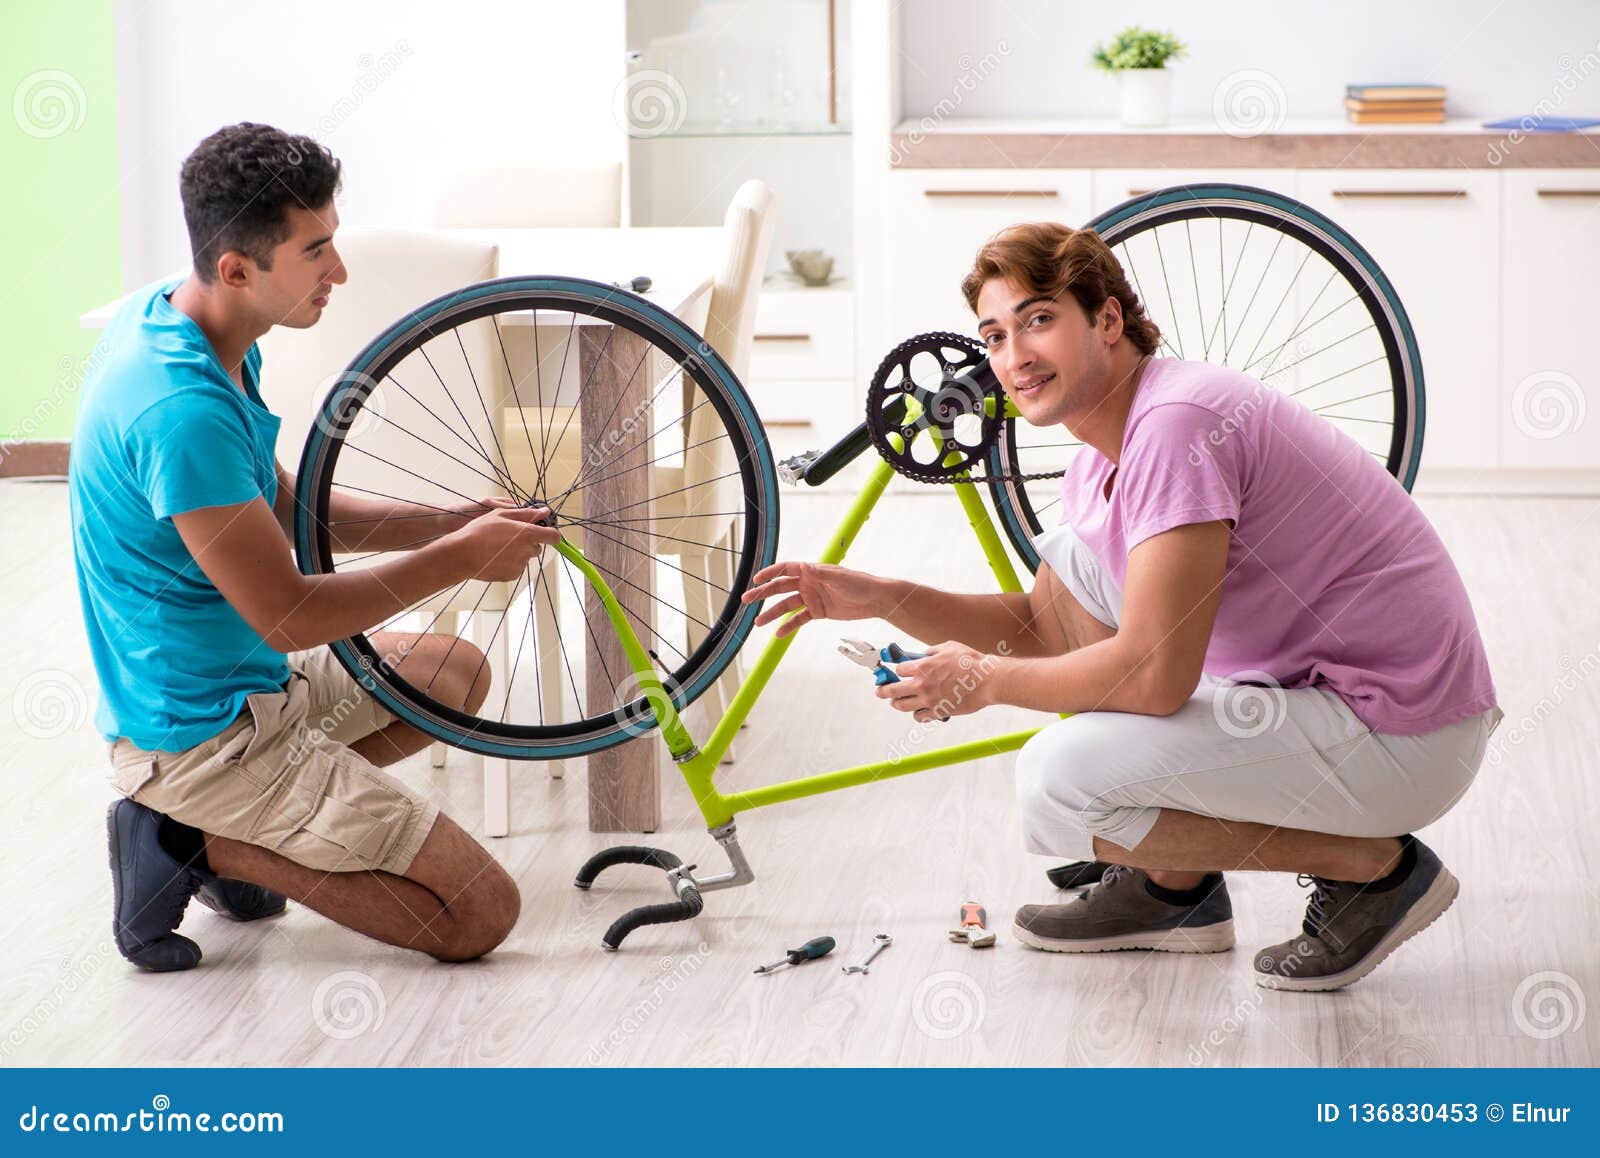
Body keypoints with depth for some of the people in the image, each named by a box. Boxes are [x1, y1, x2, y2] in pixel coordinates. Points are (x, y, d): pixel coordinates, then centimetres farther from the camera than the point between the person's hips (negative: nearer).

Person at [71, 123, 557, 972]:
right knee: (480, 914, -7)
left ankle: (230, 824, 13)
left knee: (455, 673, 28)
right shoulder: (183, 413, -30)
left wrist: (450, 522, 1)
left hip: (243, 677, 10)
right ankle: (194, 841, -3)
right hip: (204, 733, -10)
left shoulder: (168, 316, 1)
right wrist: (456, 559, -13)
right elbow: (286, 612, -24)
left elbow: (287, 509, 12)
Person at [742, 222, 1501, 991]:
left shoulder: (1175, 423, -21)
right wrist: (883, 600, 7)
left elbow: (1154, 675, -26)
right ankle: (1175, 888, 16)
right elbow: (1043, 628, 21)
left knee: (1061, 781, -20)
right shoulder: (1100, 456, 11)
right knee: (1067, 559, 13)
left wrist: (986, 682, -11)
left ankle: (1374, 867, -6)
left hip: (1402, 734, -10)